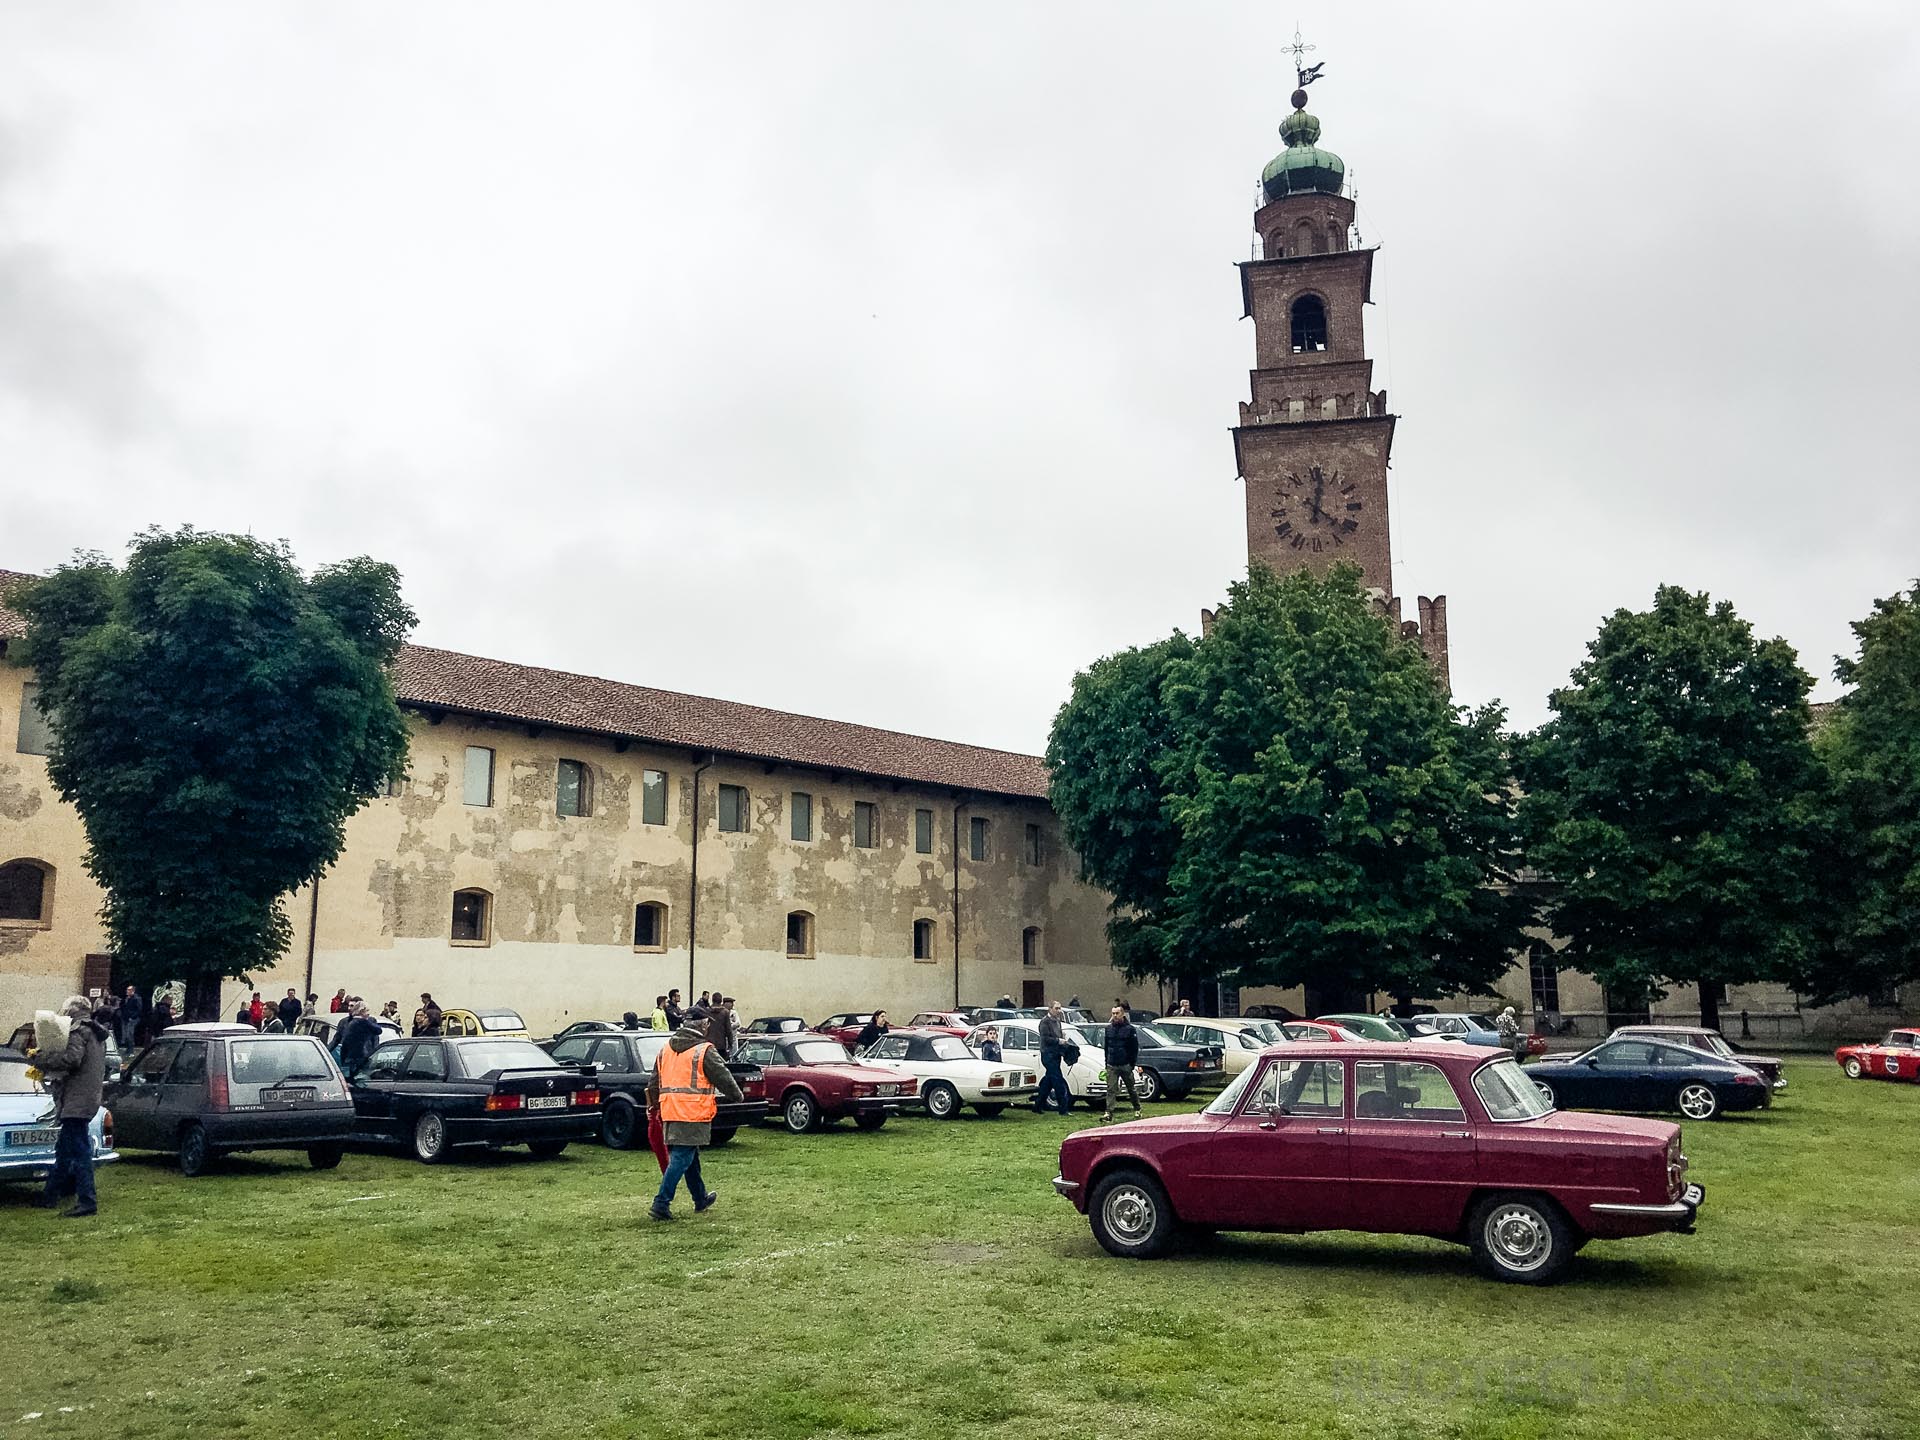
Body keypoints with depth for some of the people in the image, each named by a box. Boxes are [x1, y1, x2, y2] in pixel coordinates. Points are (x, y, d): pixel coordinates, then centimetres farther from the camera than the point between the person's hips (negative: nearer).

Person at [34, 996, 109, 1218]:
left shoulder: (78, 1031, -10)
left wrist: (42, 1058, -11)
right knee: (64, 1149, 21)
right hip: (90, 1098, 10)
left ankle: (87, 1201, -11)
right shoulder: (97, 1033, 20)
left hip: (76, 1100, -10)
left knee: (79, 1150, -10)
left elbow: (72, 1058, -25)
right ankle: (50, 1195, 32)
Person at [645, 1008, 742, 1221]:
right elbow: (723, 1077, -4)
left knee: (690, 1157, 19)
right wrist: (737, 1096, 12)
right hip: (693, 1114, -8)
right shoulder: (704, 1051, -8)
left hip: (670, 1114, 8)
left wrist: (653, 1105, 30)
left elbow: (654, 1083, 20)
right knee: (681, 1159, -6)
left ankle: (701, 1198, 32)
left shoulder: (665, 1051, 14)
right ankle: (661, 1204, -11)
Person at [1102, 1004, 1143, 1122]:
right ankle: (1109, 1113, -9)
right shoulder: (1109, 1028, 8)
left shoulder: (1130, 1029, -4)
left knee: (1131, 1089, 12)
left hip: (1125, 1065, -3)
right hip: (1112, 1066, 3)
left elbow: (1135, 1048, -3)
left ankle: (1137, 1109, 29)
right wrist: (1106, 1062, 10)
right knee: (1111, 1090, -5)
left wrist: (1132, 1064, -8)